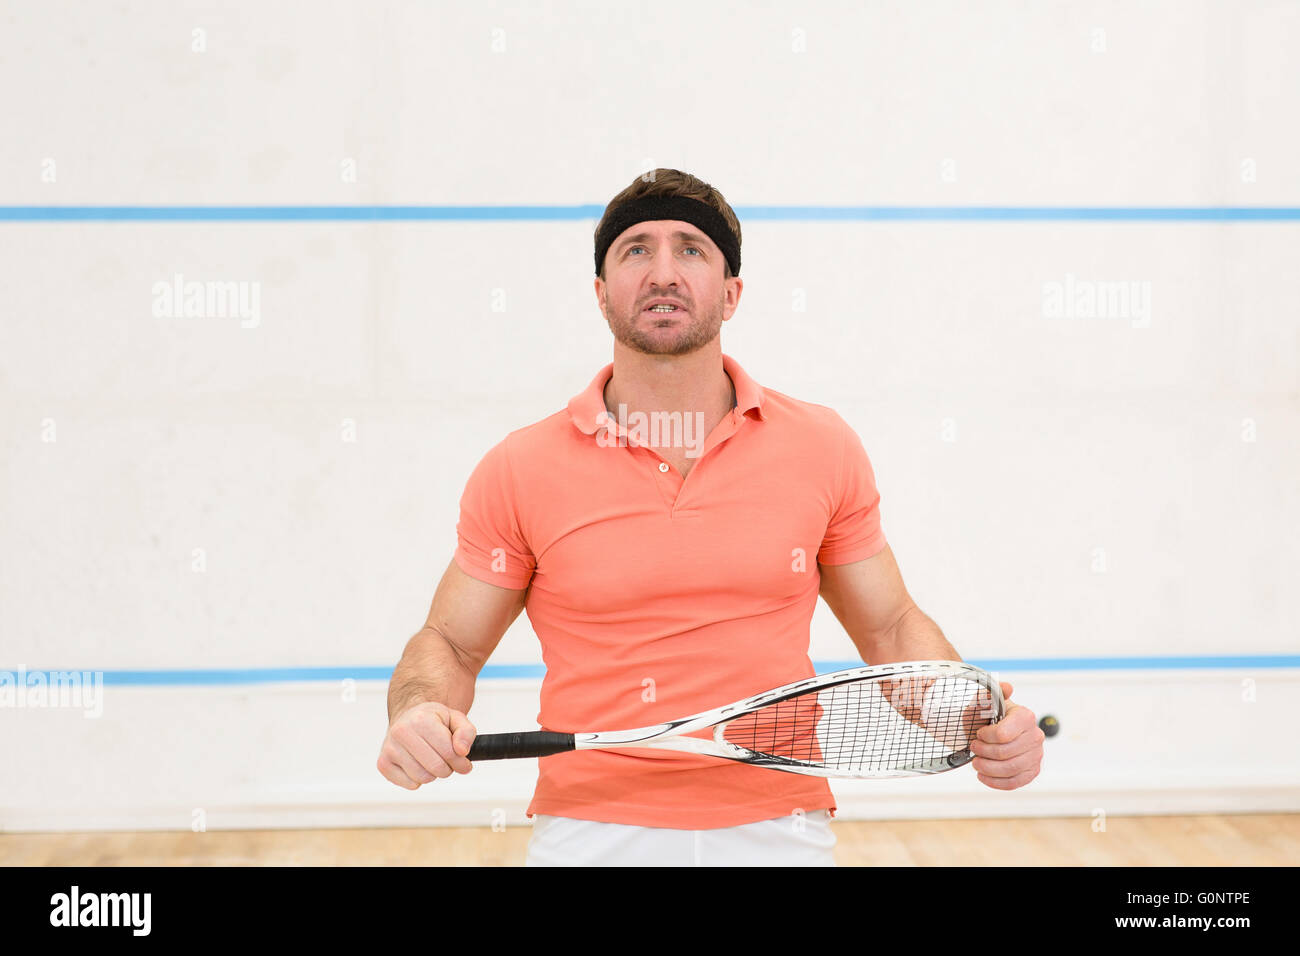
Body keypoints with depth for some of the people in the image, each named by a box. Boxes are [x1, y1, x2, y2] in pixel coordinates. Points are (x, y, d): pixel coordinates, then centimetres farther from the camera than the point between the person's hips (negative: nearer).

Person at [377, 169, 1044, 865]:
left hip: (779, 834, 1)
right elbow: (450, 644, 3)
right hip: (588, 835, -1)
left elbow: (891, 629, 8)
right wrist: (418, 715, -18)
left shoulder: (824, 448, 0)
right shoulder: (519, 470, -4)